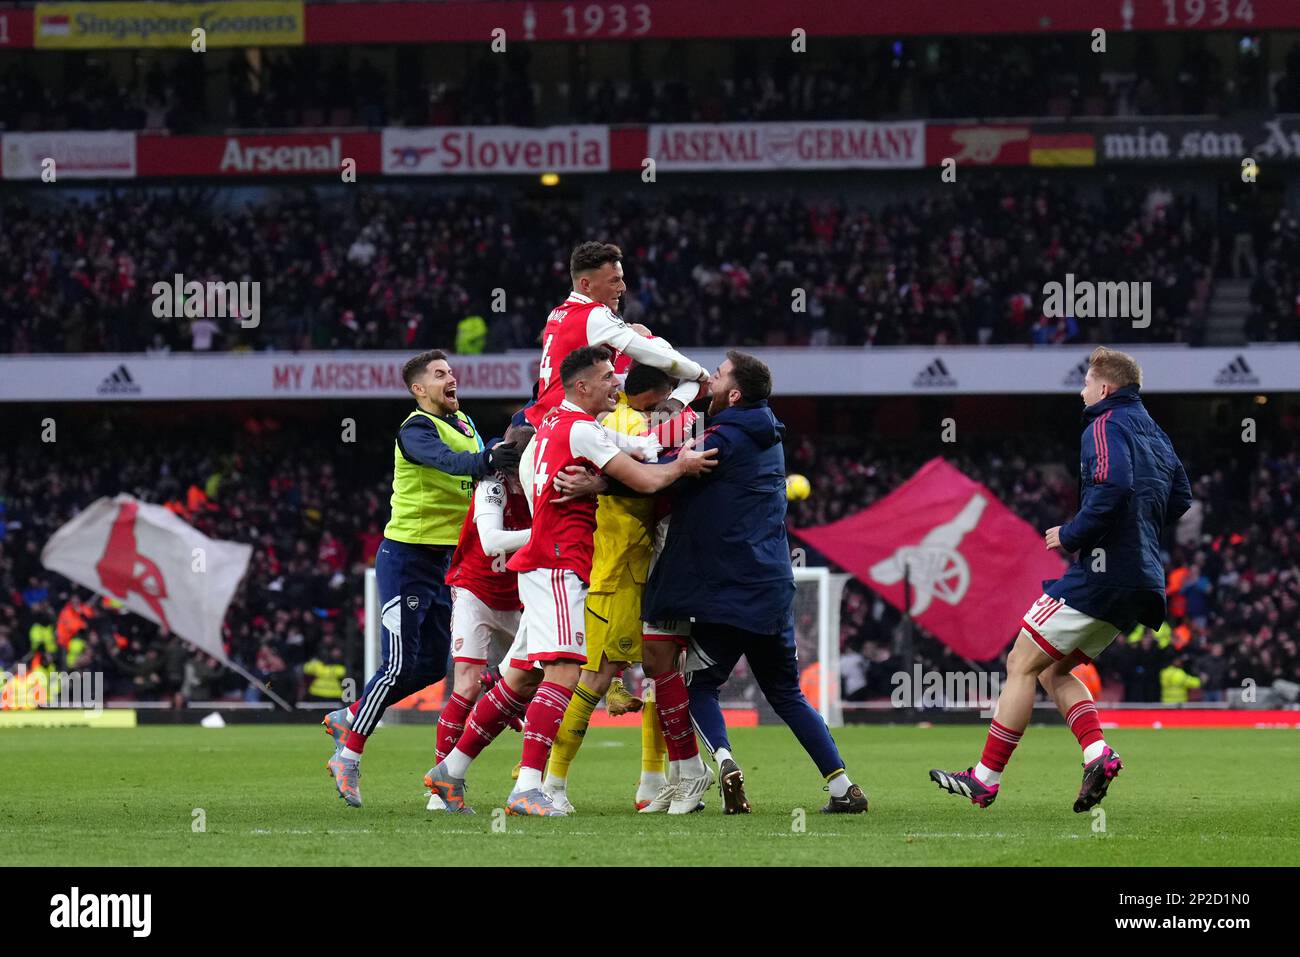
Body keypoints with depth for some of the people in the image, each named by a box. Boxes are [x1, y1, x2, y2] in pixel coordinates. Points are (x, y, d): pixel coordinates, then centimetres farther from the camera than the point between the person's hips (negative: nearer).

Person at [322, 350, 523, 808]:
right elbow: (445, 460, -35)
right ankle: (349, 753, 3)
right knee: (401, 665, -8)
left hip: (441, 561, 9)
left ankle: (349, 718, 25)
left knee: (432, 665, 10)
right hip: (407, 558, -9)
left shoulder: (464, 424, 13)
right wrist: (485, 461, -52)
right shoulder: (416, 429, -16)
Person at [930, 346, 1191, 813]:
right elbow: (1180, 499, 25)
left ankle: (986, 778, -5)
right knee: (1053, 671, 16)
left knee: (1022, 664, -4)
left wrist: (1071, 535, -16)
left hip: (1102, 572, -9)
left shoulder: (1106, 427, -9)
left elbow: (1112, 488, -26)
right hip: (1139, 579, 10)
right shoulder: (1153, 433, 19)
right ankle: (1097, 752, -5)